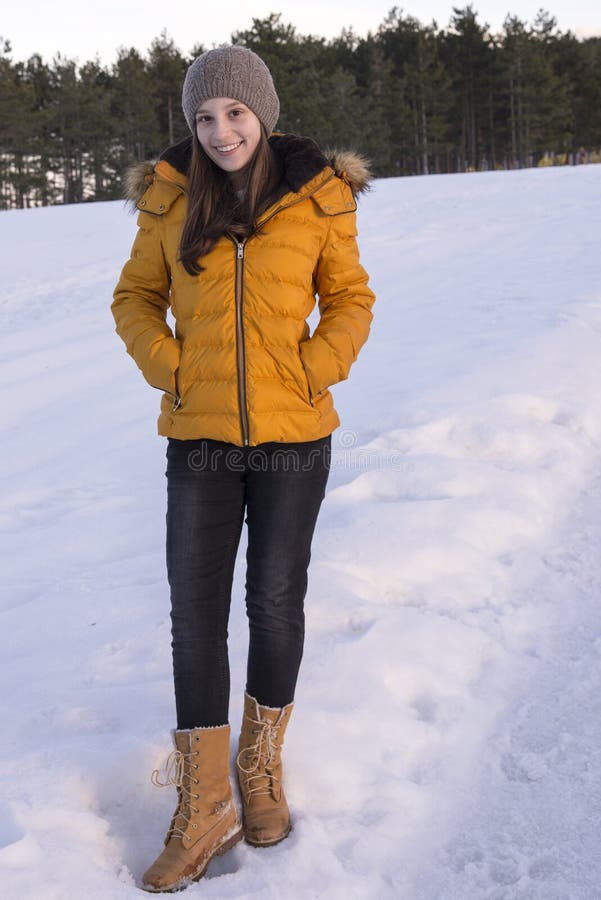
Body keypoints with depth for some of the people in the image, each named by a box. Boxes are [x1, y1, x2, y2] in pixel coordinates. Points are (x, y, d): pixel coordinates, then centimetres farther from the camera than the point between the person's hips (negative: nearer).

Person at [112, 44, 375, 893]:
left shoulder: (317, 199, -4)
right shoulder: (171, 201, -1)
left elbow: (350, 300, 6)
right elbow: (136, 299, 9)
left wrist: (312, 374, -8)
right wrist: (170, 371, -5)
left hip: (293, 439, -1)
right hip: (200, 440, 1)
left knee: (276, 603, 9)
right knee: (195, 615, 2)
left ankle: (262, 769, 32)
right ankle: (205, 810, 15)